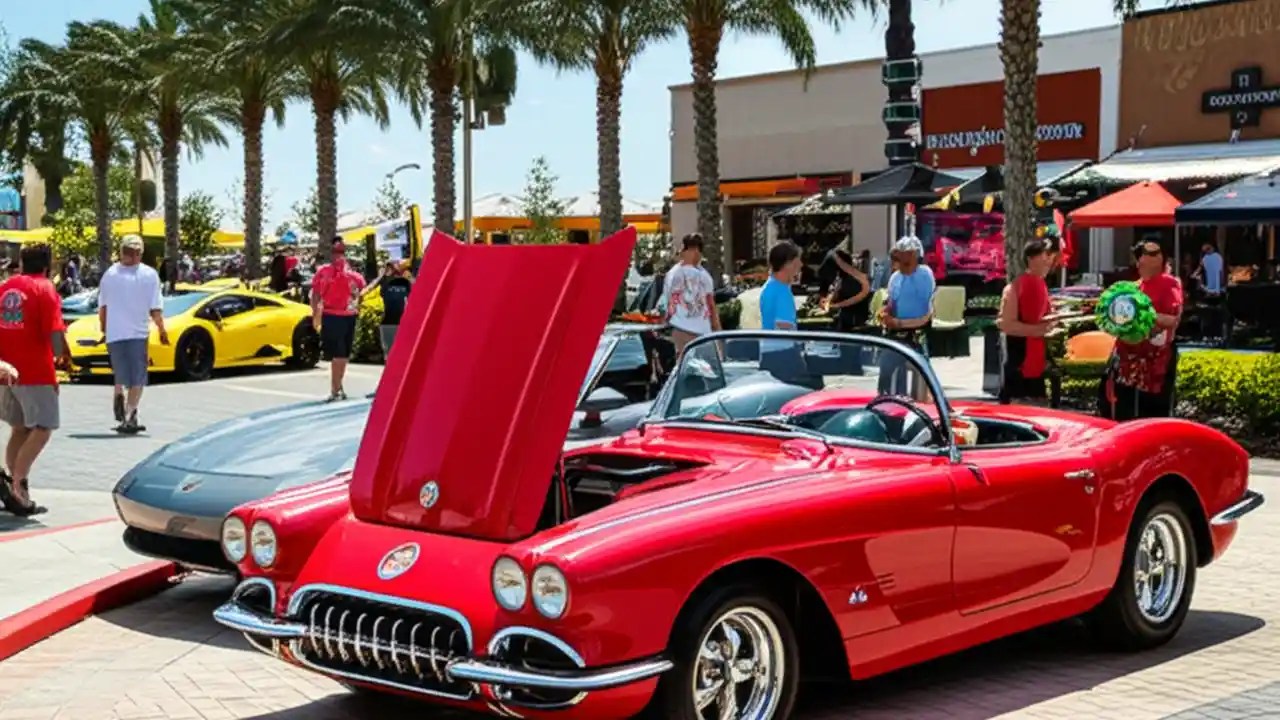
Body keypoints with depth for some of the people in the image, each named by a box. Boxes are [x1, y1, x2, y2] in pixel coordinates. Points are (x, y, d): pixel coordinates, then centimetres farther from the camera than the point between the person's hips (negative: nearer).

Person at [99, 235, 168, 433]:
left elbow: (102, 308, 4)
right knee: (137, 379, 5)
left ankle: (119, 395, -8)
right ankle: (129, 417, -5)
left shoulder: (109, 274, 2)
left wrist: (104, 329, 18)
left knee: (121, 376, 19)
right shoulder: (149, 274, -4)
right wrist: (162, 330, 7)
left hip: (114, 333, 2)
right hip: (138, 333, -2)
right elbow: (155, 310, -7)